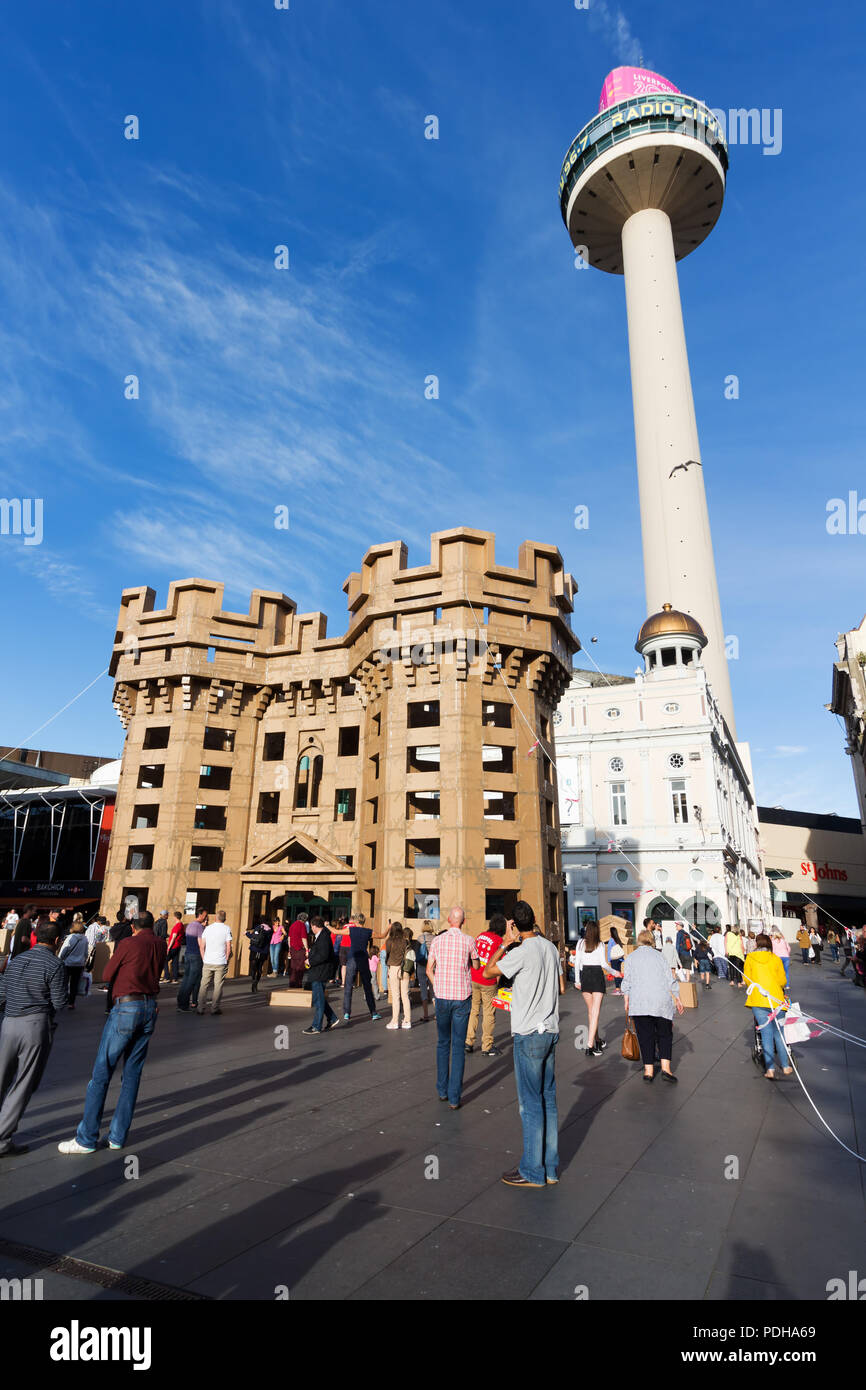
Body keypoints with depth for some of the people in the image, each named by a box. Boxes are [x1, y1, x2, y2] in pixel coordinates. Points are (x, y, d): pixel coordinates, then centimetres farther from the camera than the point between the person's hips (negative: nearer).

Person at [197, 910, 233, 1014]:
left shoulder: (208, 928, 4)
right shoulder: (227, 929, -4)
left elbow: (202, 946, 6)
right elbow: (229, 948, -7)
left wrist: (204, 959, 14)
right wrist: (227, 960, 5)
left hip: (207, 962, 2)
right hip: (221, 963, -2)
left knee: (204, 985, 10)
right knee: (218, 986, 6)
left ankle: (200, 1008, 10)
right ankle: (214, 1008, 7)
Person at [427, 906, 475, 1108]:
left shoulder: (437, 940, -2)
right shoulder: (468, 941, -6)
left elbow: (429, 970, 4)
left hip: (442, 996, 2)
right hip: (462, 997, -2)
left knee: (443, 1043, 17)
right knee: (458, 1046, 3)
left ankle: (442, 1090, 24)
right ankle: (454, 1097, 3)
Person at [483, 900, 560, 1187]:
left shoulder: (522, 951, -18)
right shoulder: (550, 947, 5)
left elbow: (488, 972, -11)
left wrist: (506, 942, -7)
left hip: (528, 1035, -8)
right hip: (550, 1031, 8)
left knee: (530, 1104, 3)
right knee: (548, 1100, 14)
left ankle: (533, 1171, 12)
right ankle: (550, 1168, 24)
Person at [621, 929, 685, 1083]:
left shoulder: (631, 957, 11)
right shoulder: (659, 955, 12)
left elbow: (627, 982, 7)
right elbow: (670, 979, 10)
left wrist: (626, 1003, 12)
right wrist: (677, 999, 17)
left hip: (639, 1000, 0)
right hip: (662, 999, 0)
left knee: (645, 1035, 6)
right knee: (664, 1034, 11)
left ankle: (648, 1070, 4)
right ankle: (665, 1067, 0)